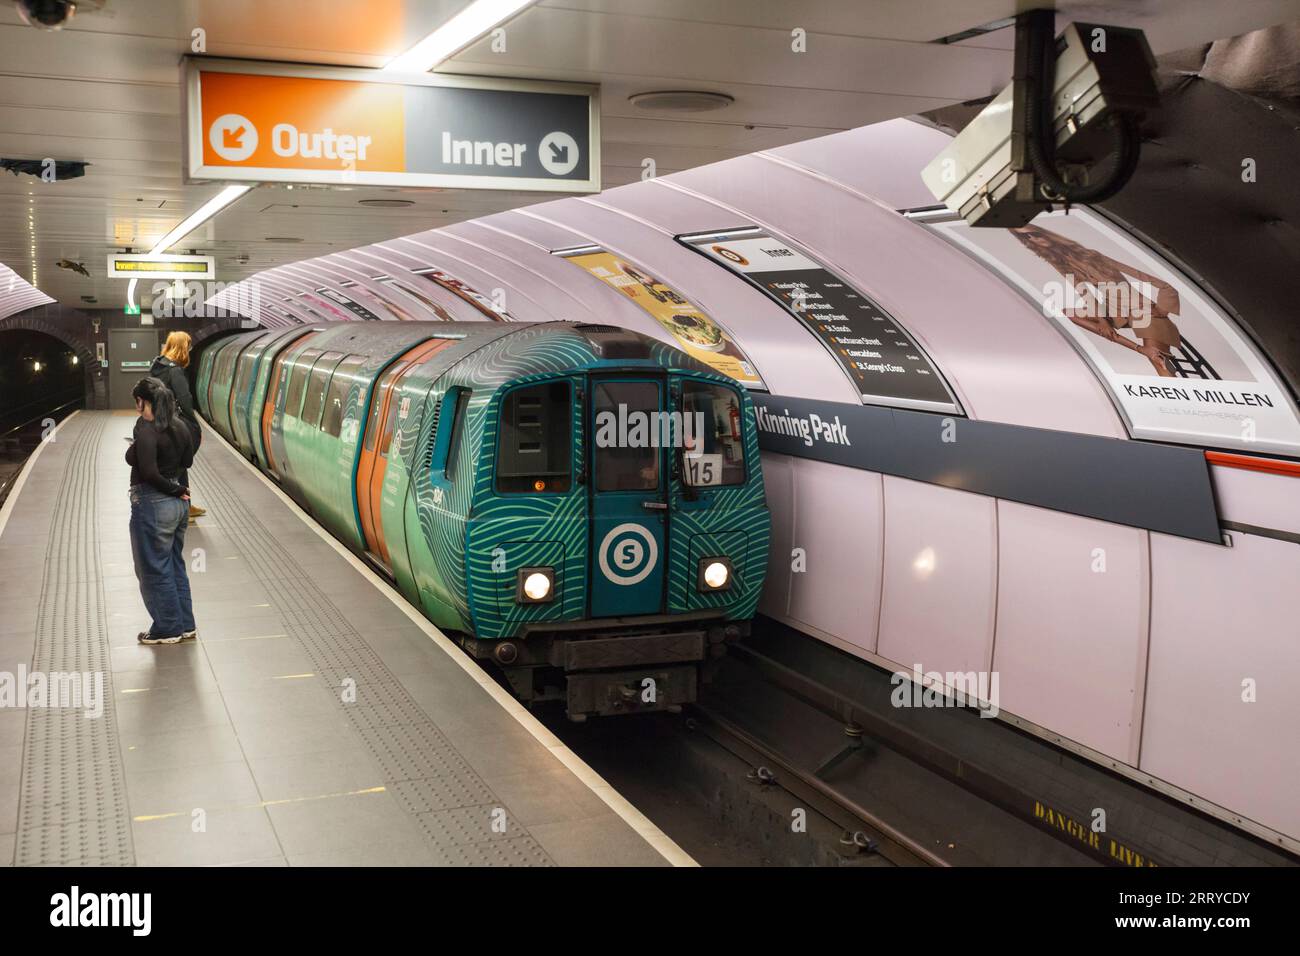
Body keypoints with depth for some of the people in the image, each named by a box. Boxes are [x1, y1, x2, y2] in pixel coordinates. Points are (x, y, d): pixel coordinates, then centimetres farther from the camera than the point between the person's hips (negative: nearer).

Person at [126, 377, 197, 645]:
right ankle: (185, 626, 26)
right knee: (175, 565, 19)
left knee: (155, 570, 7)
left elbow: (149, 472, -27)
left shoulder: (146, 430, -20)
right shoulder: (179, 426, 3)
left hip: (152, 505, -8)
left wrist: (175, 489, -14)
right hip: (178, 503, 8)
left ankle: (167, 629, 18)